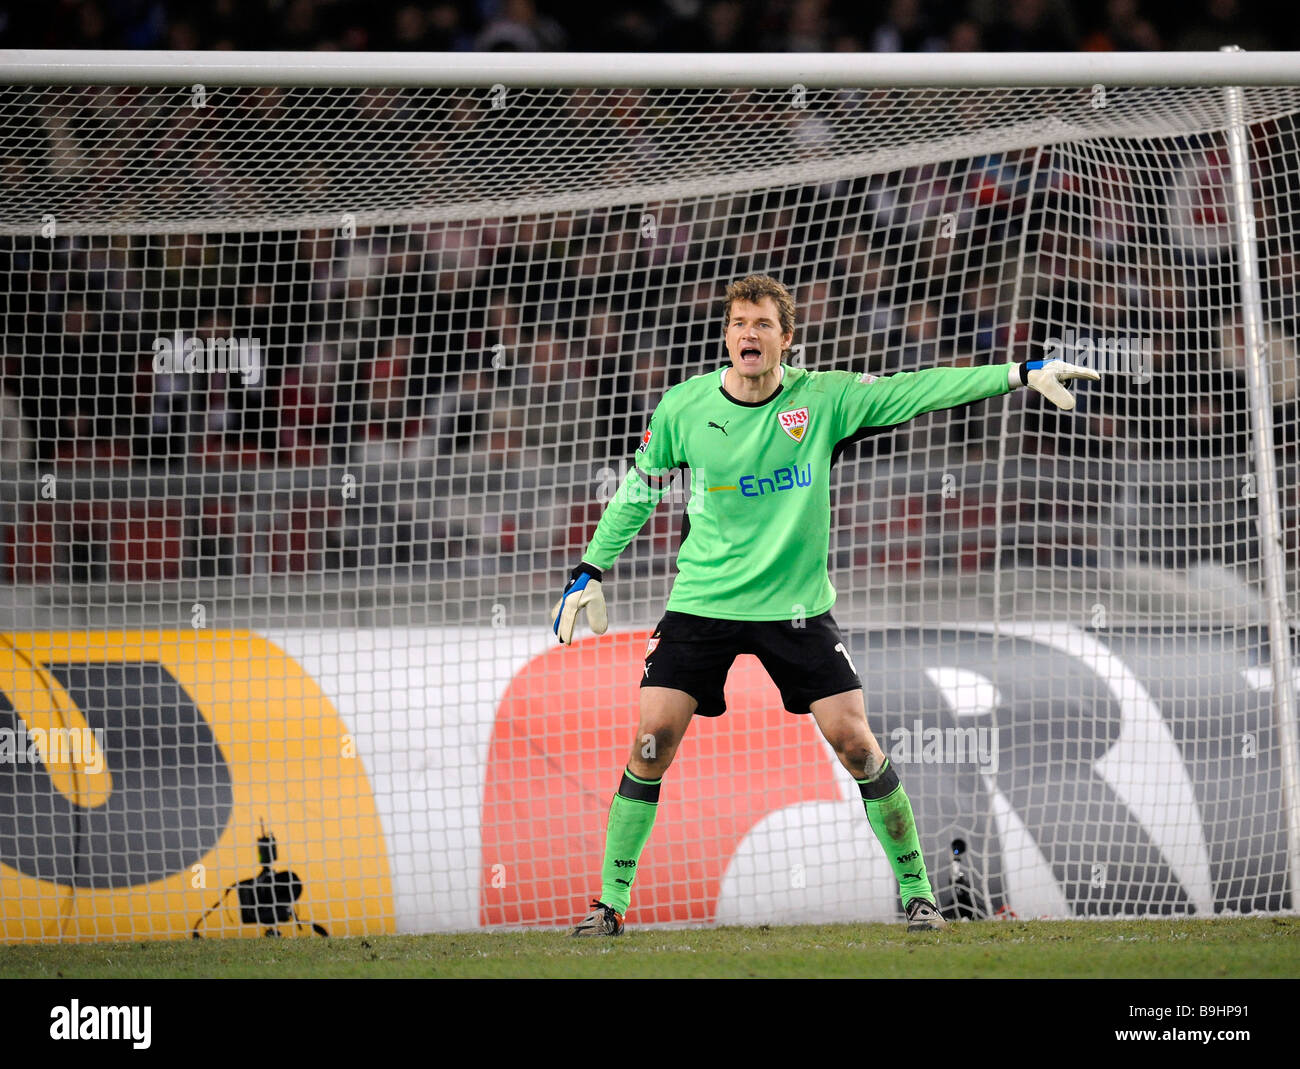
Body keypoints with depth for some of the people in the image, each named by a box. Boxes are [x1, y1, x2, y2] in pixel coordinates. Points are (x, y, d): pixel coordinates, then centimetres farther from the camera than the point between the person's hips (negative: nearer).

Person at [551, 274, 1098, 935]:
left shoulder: (822, 398, -6)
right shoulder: (683, 407, -5)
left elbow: (915, 390, -7)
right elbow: (638, 491, 10)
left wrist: (1022, 375, -11)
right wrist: (589, 572, 9)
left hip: (795, 606, 0)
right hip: (702, 602, 0)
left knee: (856, 743, -7)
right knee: (652, 742, -10)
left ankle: (917, 891, 8)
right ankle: (611, 901, 1)